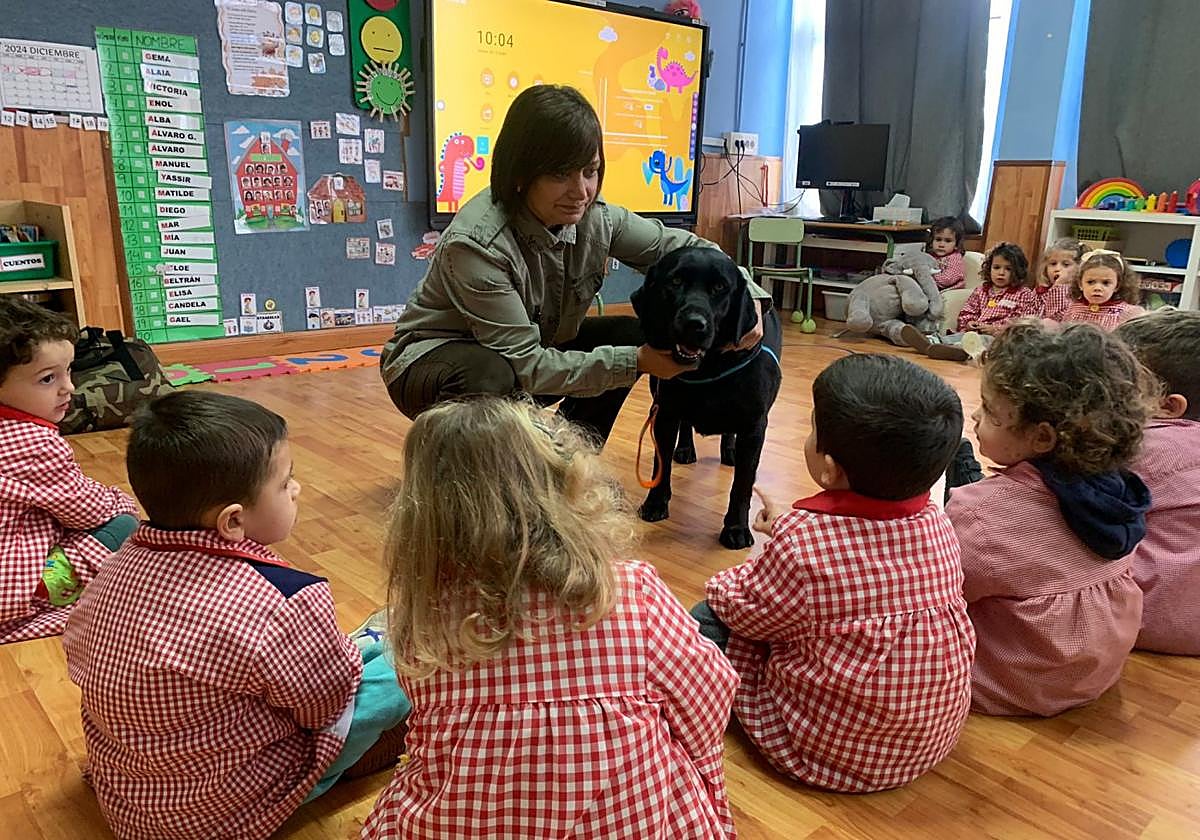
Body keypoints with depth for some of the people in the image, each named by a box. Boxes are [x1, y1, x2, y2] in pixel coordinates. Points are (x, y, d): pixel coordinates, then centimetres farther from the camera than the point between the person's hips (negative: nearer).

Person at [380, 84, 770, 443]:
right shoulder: (477, 243, -32)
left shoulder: (595, 218, -14)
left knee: (630, 334, -6)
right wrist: (636, 362, -32)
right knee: (489, 376, -39)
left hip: (529, 352, 7)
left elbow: (681, 246, -2)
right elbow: (524, 365, -31)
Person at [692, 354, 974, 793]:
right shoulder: (936, 523, -12)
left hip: (832, 751, -6)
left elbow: (744, 612, -12)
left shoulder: (800, 543, -30)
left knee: (705, 619, 5)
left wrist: (723, 585, 9)